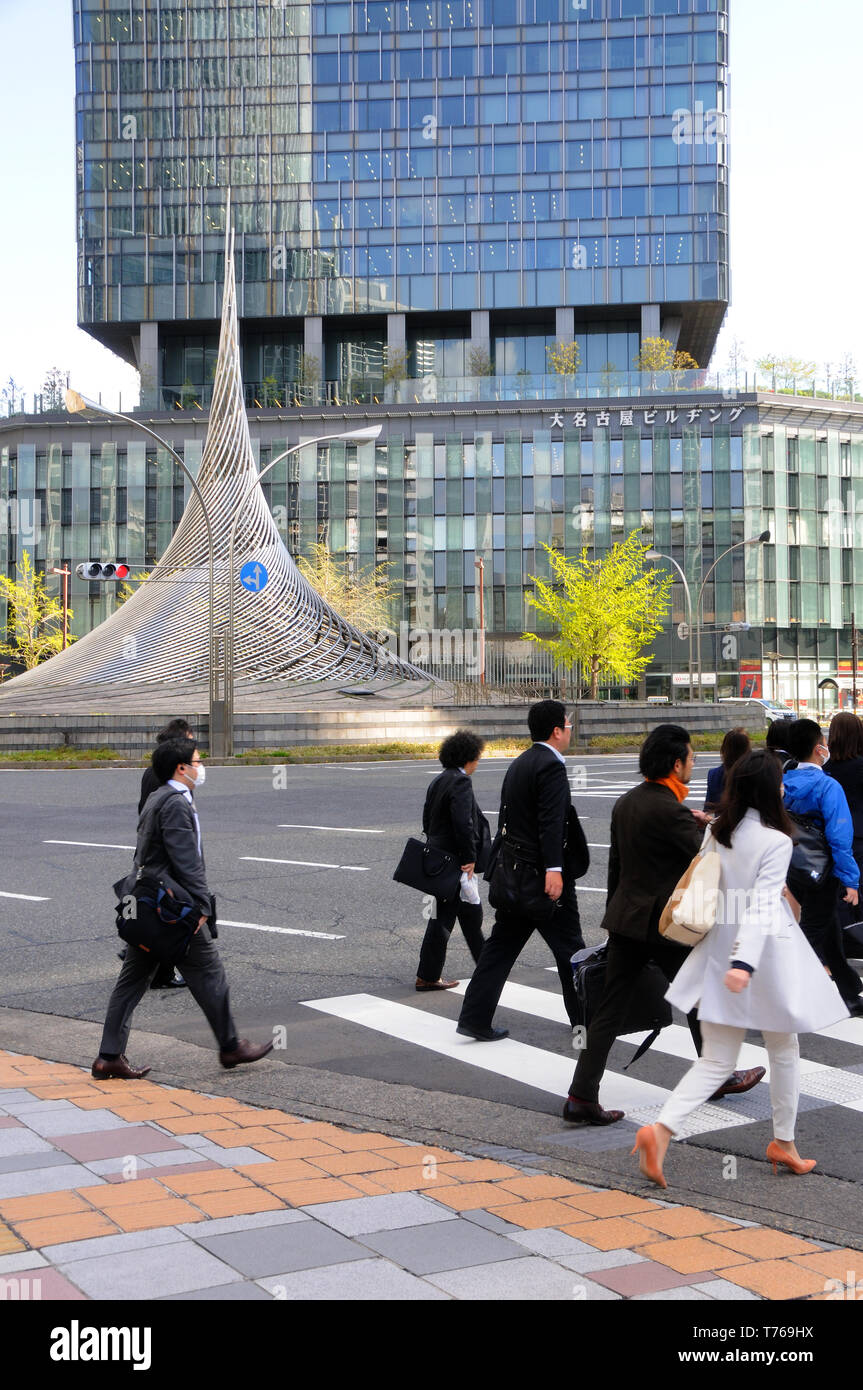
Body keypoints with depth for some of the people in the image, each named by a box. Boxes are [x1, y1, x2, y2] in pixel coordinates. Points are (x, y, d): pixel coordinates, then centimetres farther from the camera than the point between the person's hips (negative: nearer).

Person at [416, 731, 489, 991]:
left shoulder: (438, 782, 12)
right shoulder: (460, 782, -17)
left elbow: (428, 819, 16)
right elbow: (463, 823, -25)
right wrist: (470, 858, -19)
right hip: (453, 861, -10)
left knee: (470, 911, 19)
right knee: (443, 917, 0)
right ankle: (427, 977, 8)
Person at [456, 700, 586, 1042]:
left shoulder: (517, 765, 14)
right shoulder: (551, 766, -15)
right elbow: (551, 822, -25)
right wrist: (554, 869, -30)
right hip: (542, 875, -9)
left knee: (501, 946, 9)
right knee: (569, 948, 5)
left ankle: (475, 1017, 6)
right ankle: (585, 1017, 17)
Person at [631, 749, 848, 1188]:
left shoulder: (715, 833, 2)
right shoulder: (776, 841, -16)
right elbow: (763, 904, -26)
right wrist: (745, 963, -33)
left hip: (719, 953, 5)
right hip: (765, 955, -5)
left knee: (716, 1060, 8)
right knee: (784, 1048, 19)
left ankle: (661, 1128, -13)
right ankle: (783, 1142, 33)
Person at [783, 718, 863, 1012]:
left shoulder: (785, 782, 1)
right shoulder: (827, 787, -19)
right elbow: (839, 837, -22)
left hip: (793, 872, 7)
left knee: (829, 927, 20)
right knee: (813, 935, 4)